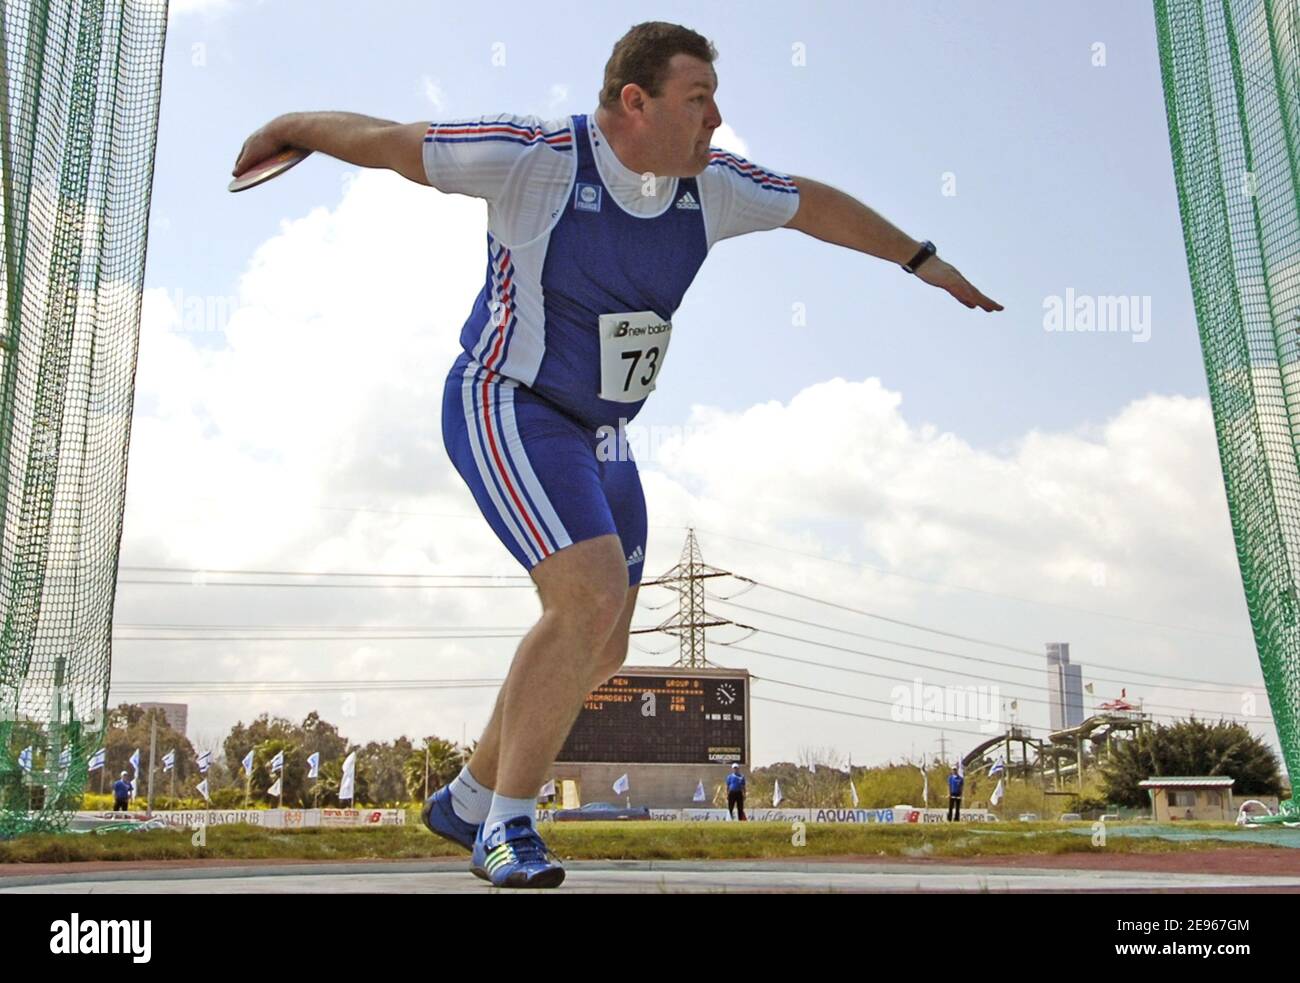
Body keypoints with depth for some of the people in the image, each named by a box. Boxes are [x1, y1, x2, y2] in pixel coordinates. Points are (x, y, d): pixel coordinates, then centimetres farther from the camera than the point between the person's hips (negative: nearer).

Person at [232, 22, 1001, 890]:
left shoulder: (712, 185, -2)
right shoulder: (534, 158, -19)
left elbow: (816, 205, 14)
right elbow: (387, 141, -8)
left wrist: (922, 260, 23)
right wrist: (293, 127, 6)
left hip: (598, 434, 8)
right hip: (506, 410, -8)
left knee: (598, 651, 8)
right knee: (592, 601, -24)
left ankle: (468, 801, 27)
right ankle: (508, 827, -7)